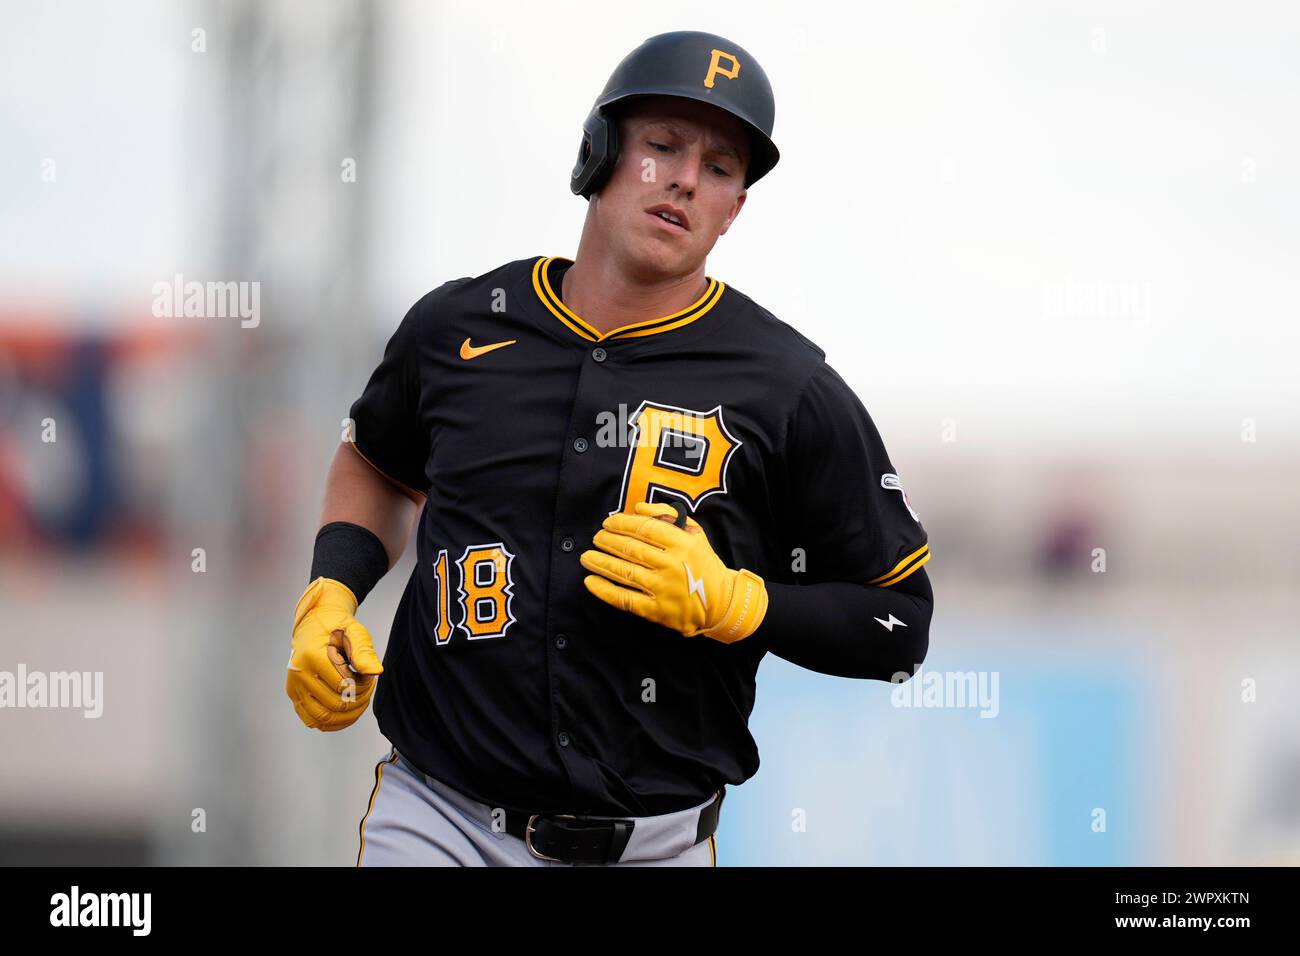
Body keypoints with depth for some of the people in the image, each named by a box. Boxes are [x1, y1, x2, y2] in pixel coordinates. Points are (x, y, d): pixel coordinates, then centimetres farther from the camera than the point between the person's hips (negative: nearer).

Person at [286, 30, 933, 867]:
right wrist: (328, 597, 7)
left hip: (653, 844, -1)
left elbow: (899, 629, -1)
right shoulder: (458, 326, 3)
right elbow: (380, 461, 24)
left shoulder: (788, 388, -5)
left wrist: (730, 602, -14)